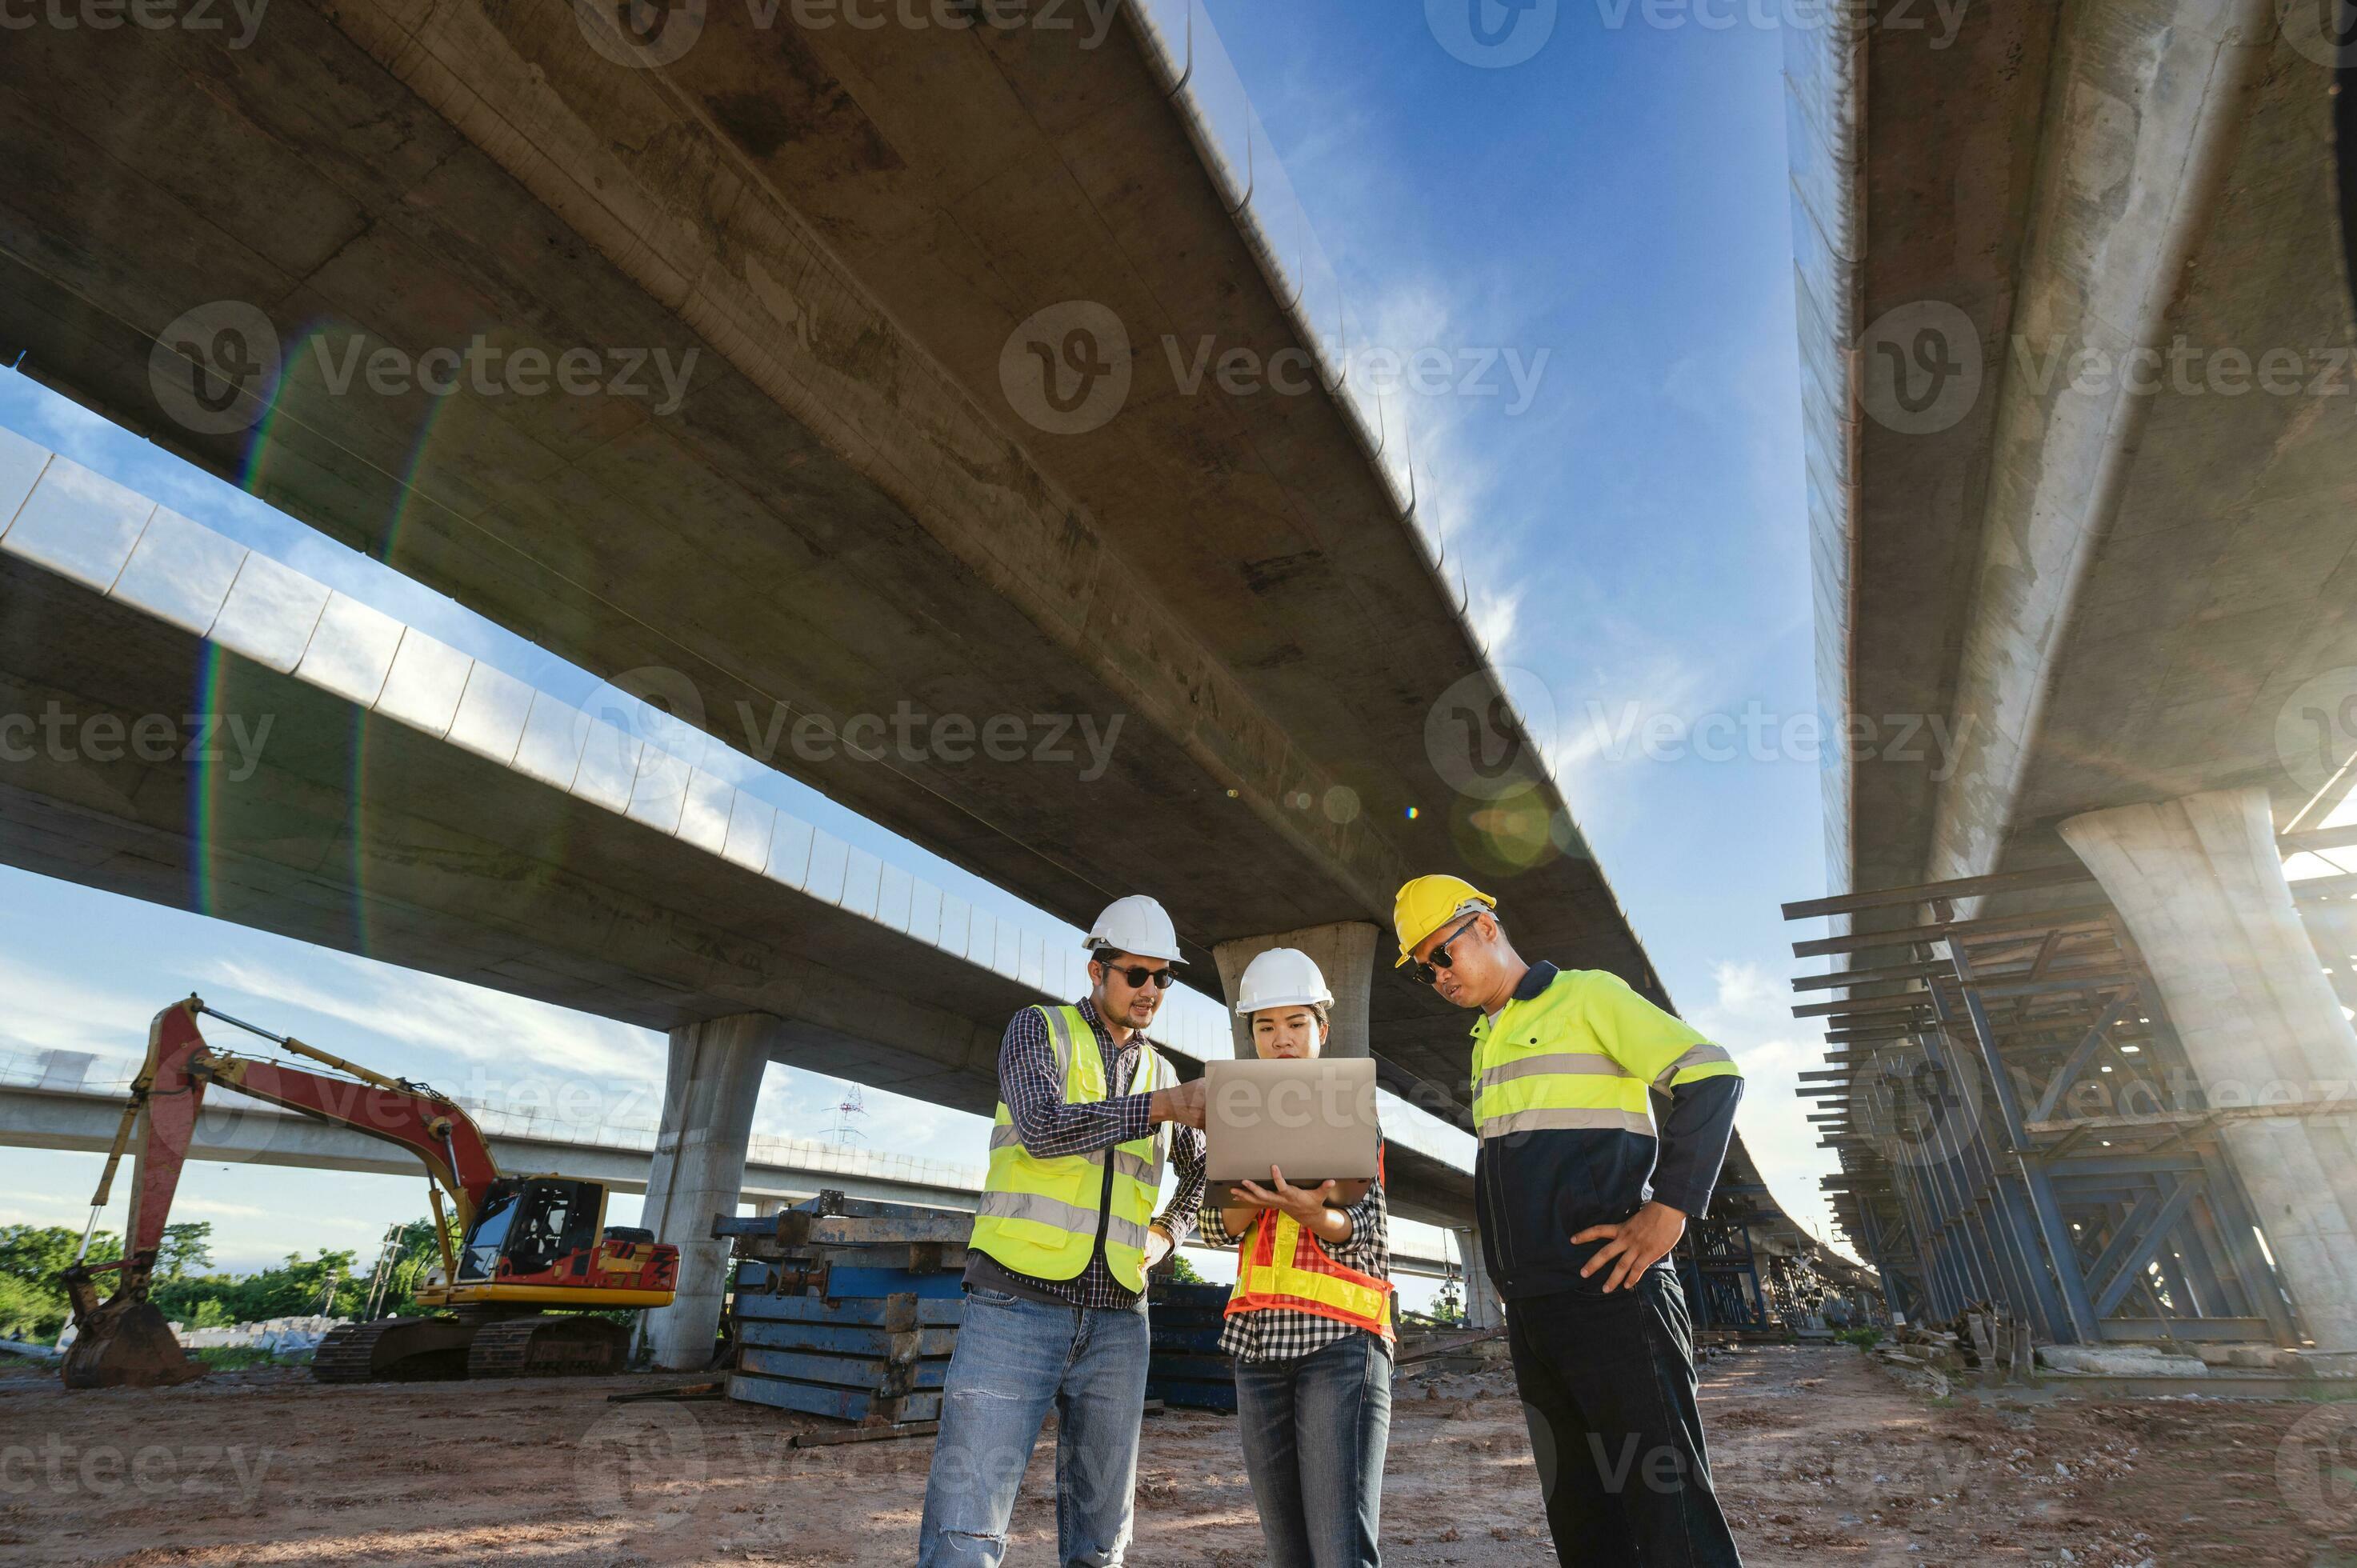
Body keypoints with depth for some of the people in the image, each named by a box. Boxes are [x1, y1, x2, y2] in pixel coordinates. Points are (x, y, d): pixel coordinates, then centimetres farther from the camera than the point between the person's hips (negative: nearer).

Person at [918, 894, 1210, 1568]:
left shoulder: (1161, 1072, 15)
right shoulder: (1038, 1029, 1)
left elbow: (1204, 1171, 27)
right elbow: (1044, 1127, -17)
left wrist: (1166, 1233, 9)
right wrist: (1162, 1106, -21)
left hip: (1117, 1322, 5)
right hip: (1017, 1305, -4)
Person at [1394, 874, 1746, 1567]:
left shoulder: (1587, 996, -3)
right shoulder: (1486, 1044, 20)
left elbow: (1711, 1076, -11)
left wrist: (1669, 1210, -18)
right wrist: (1513, 1270, 14)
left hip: (1608, 1293, -8)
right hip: (1530, 1309, 8)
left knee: (1668, 1505, -4)